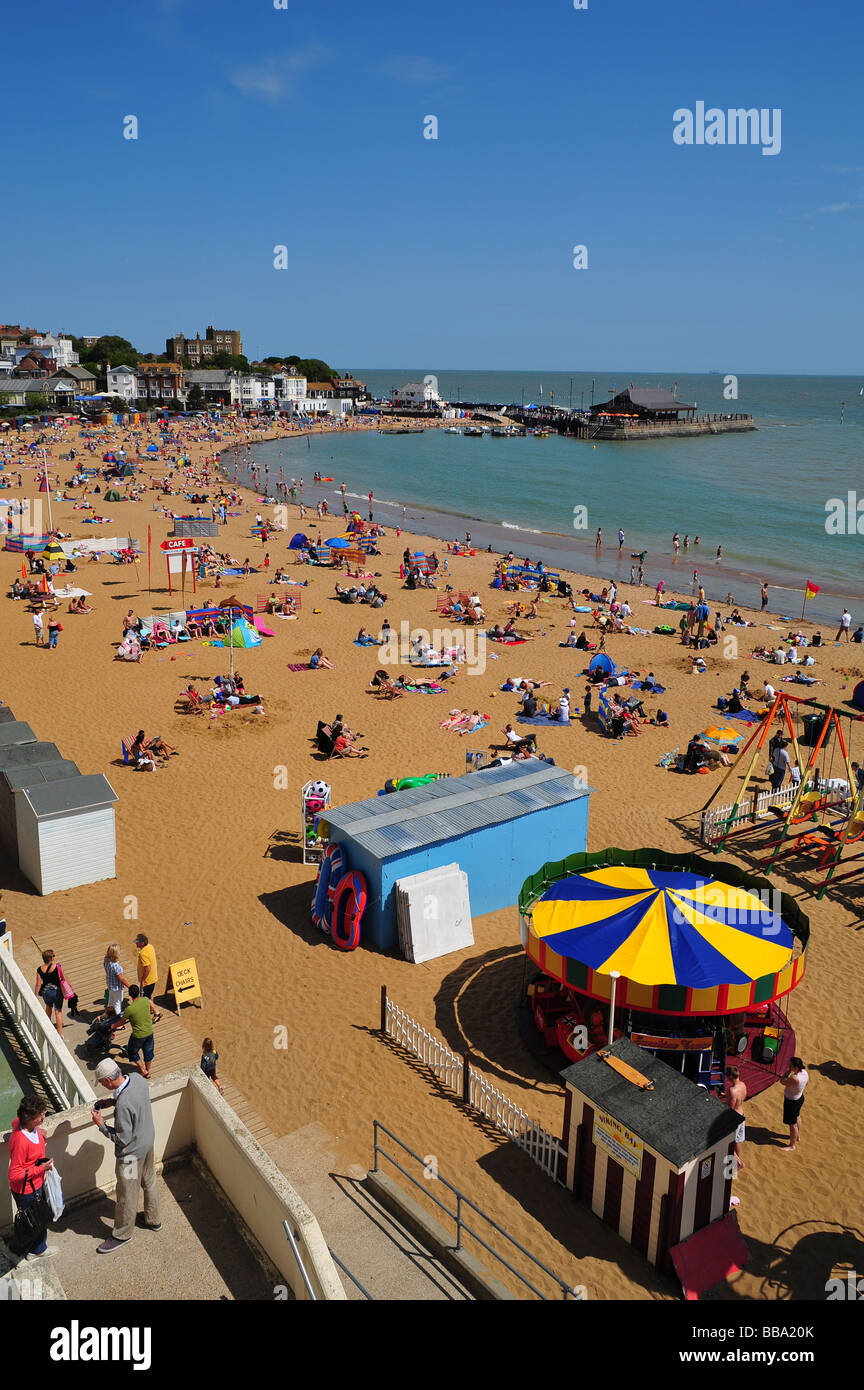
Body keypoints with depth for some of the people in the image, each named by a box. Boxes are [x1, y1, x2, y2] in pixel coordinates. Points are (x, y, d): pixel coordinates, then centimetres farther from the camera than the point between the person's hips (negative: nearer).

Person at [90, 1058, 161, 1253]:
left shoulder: (124, 1104, -38)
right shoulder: (137, 1079, -14)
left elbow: (123, 1139, -27)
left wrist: (101, 1124, -18)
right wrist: (113, 1102, -1)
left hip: (132, 1152, -9)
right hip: (148, 1142, 9)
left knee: (127, 1194, 15)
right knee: (149, 1182, 28)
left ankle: (123, 1234, 37)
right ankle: (152, 1220, 49)